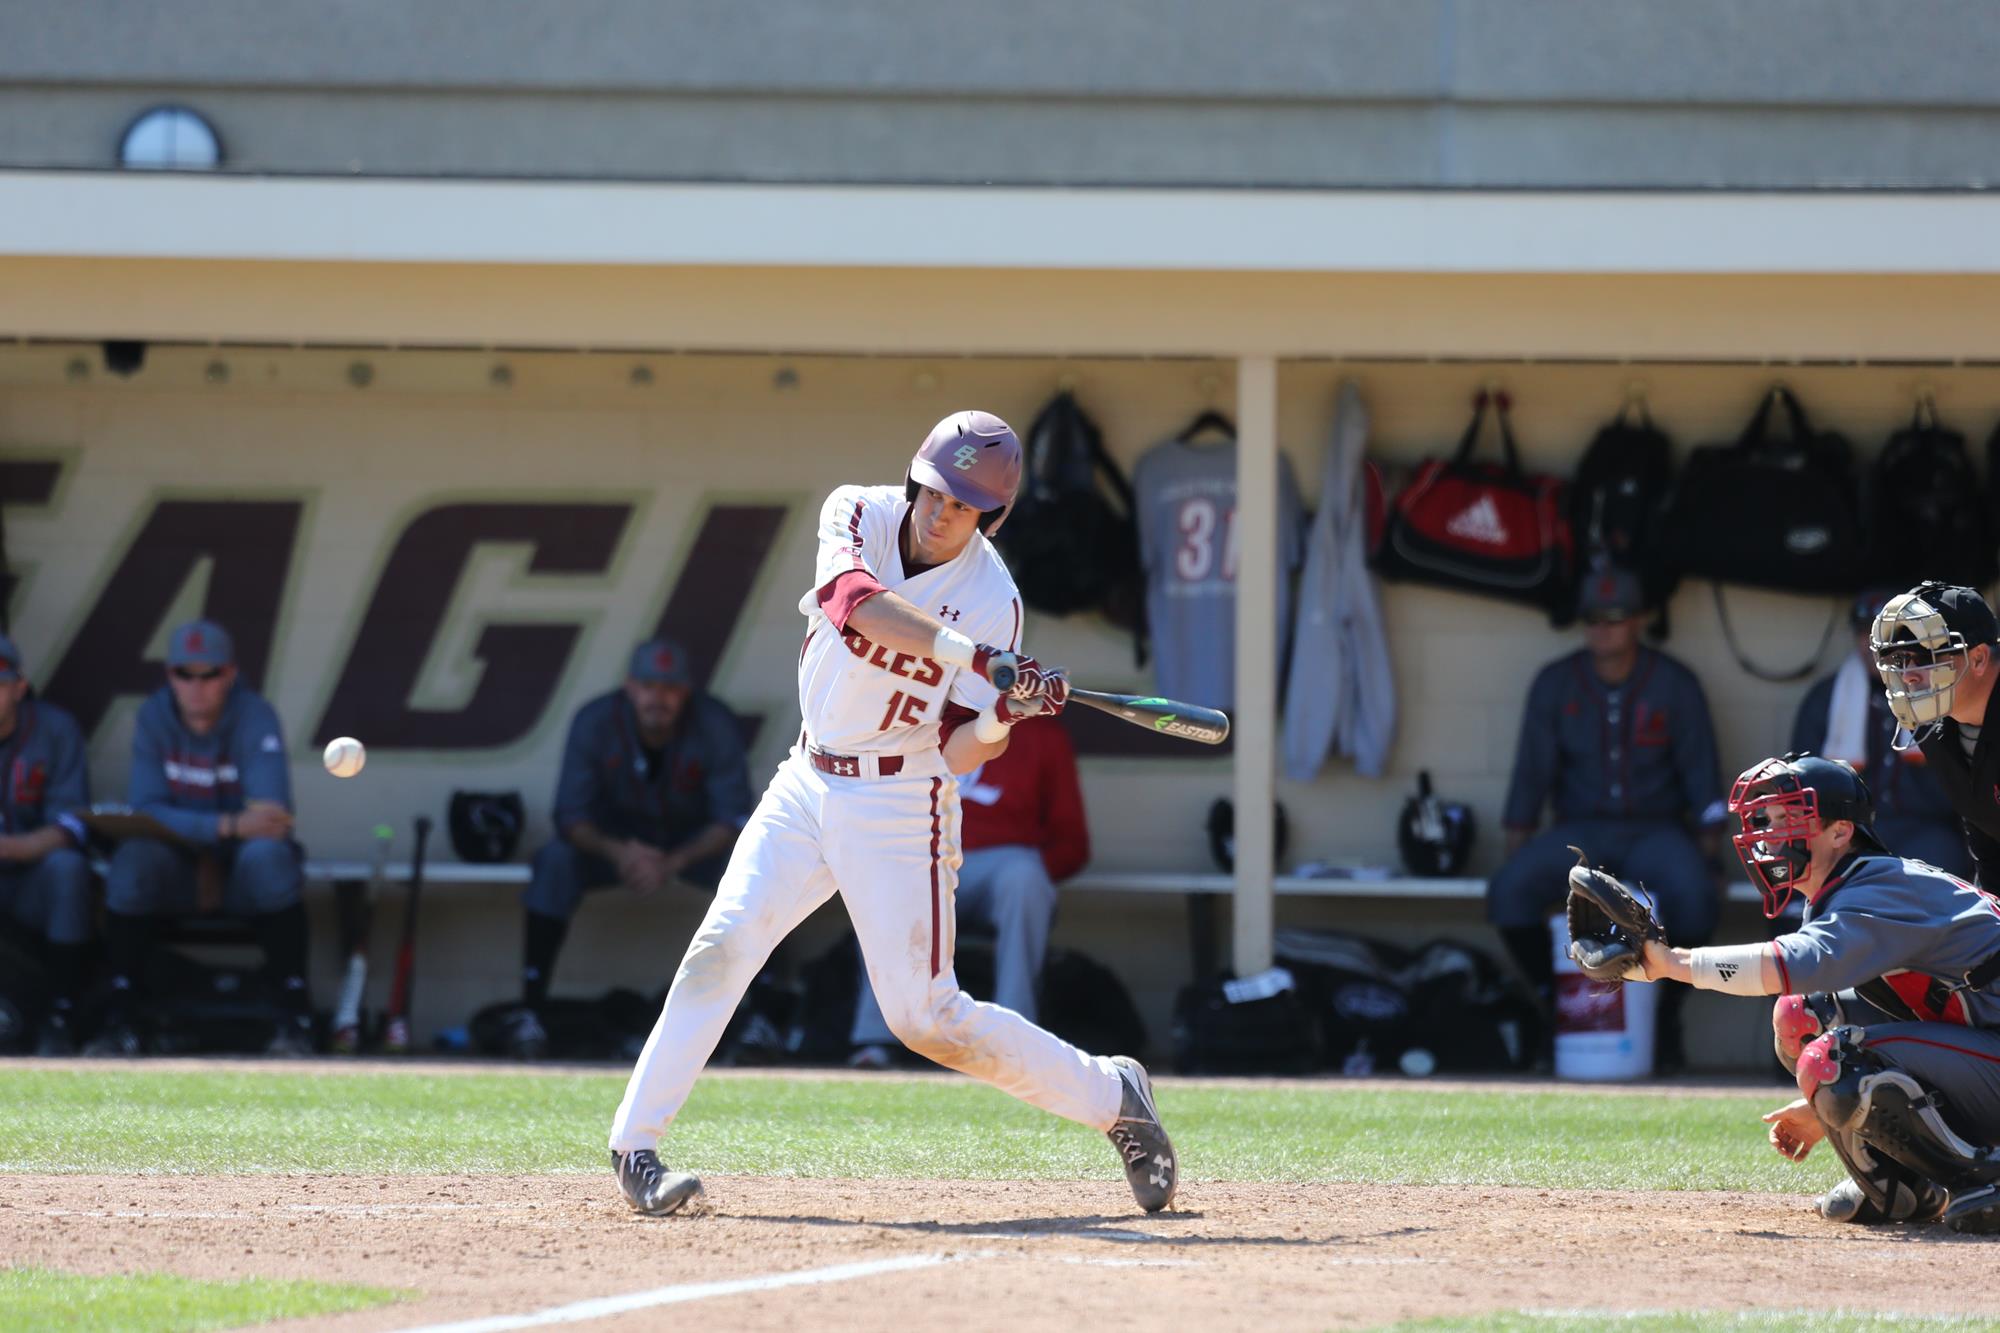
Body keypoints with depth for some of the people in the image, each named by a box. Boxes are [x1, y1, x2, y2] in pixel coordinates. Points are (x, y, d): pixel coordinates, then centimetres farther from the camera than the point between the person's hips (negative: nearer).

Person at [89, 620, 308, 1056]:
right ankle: (122, 1016, -24)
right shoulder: (153, 717, -5)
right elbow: (145, 809, -16)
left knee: (267, 854, -34)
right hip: (178, 871, 1)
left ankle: (295, 1015, -27)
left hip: (241, 872, -1)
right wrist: (228, 825, -29)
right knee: (132, 857, -30)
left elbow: (271, 809, -22)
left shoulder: (256, 717, -11)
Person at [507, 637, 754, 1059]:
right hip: (615, 841, 0)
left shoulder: (716, 725, -19)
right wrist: (616, 852, -38)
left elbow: (732, 818, -21)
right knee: (556, 861, -30)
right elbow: (570, 814, -17)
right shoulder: (594, 723, -16)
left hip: (693, 845, 0)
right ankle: (530, 1011, -30)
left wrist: (676, 862, -37)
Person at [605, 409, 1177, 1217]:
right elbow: (854, 601, -31)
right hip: (808, 786, 3)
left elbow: (960, 753, -12)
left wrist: (1005, 714, -33)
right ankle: (635, 1144, -3)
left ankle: (1109, 1097, 14)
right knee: (722, 946, -11)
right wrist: (976, 656, -40)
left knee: (926, 1018, -5)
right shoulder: (858, 515, -8)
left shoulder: (992, 600, -13)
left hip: (902, 807, -3)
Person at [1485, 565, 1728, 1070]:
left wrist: (1711, 858, -8)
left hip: (1655, 832, -1)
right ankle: (1555, 1006, -8)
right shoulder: (1555, 683, 5)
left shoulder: (1675, 685, 2)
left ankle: (1666, 1012, -10)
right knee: (1509, 890, -28)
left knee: (1694, 896, -35)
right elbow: (1532, 774, 4)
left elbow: (1703, 780, 2)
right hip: (1580, 833, 1)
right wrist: (1515, 852, -5)